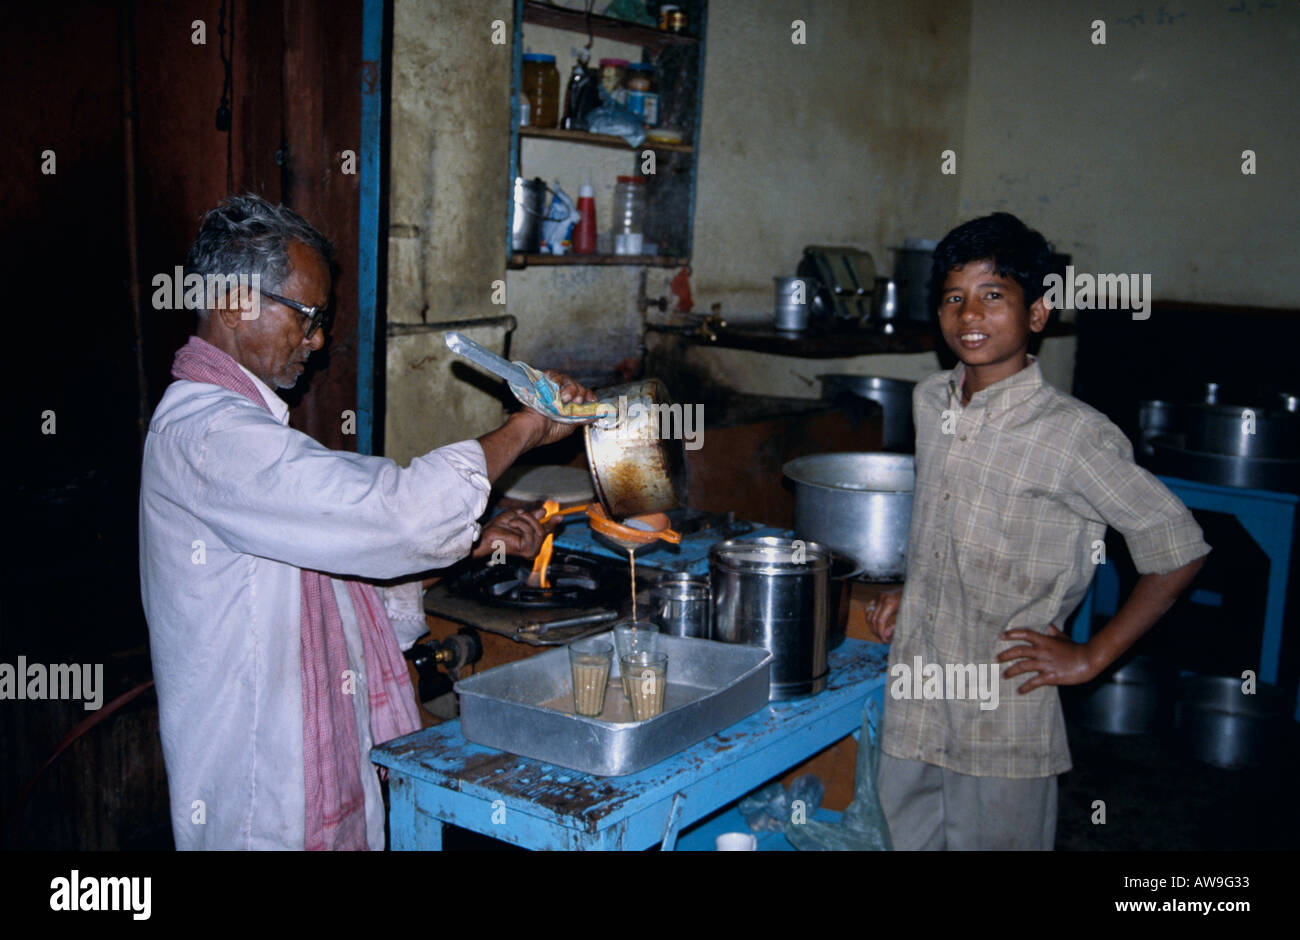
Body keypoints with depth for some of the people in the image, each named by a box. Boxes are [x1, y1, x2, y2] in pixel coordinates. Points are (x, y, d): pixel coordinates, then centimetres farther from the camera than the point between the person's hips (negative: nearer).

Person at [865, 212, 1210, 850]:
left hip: (1003, 722, -6)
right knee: (909, 837, 17)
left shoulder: (1072, 433, -16)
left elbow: (1178, 550, -11)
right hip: (911, 702, 6)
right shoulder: (930, 403, 5)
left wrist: (1091, 656, -9)